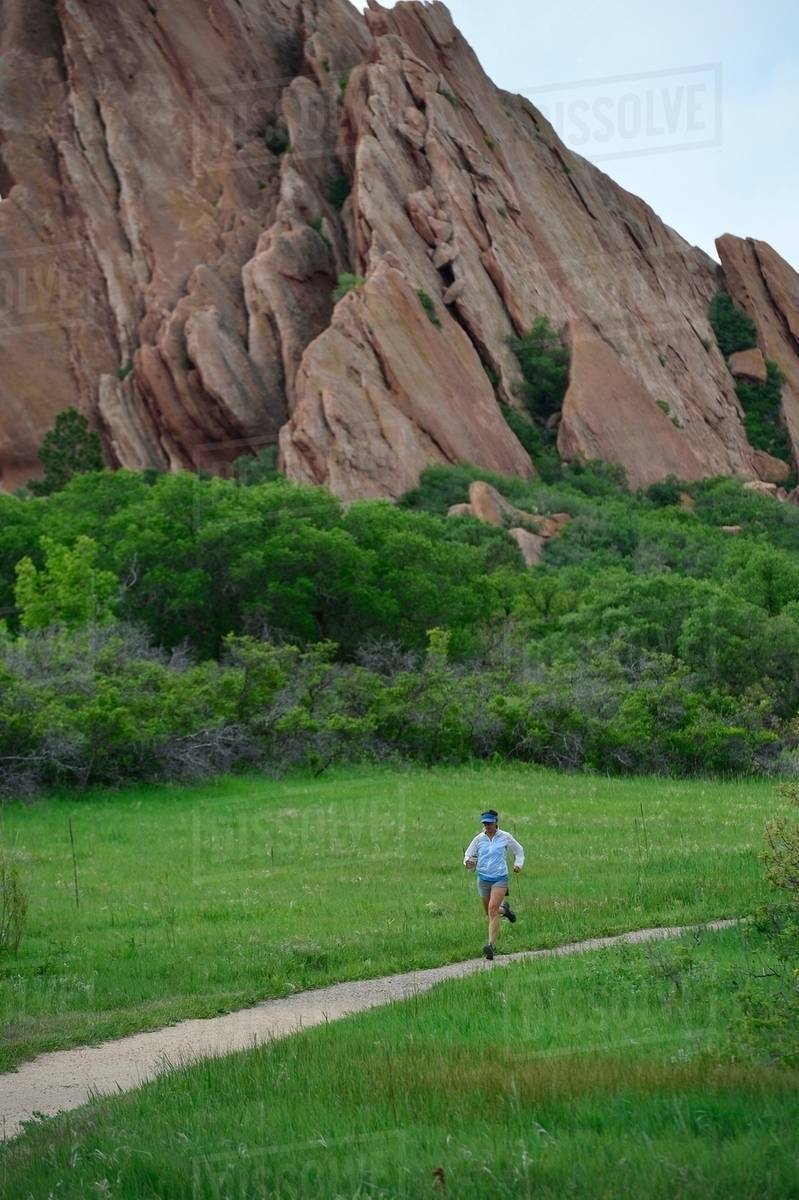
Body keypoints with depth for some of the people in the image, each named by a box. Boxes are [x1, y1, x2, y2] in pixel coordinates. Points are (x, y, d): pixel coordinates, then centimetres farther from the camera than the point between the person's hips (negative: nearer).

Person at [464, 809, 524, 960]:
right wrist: (469, 863, -15)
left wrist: (518, 864, -1)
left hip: (500, 878, -4)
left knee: (493, 908, -21)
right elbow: (468, 855, 7)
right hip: (483, 878, 4)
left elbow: (519, 851, 15)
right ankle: (504, 909, 50)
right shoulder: (479, 839, 1)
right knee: (490, 912, 13)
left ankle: (491, 944, -25)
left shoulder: (505, 837, -2)